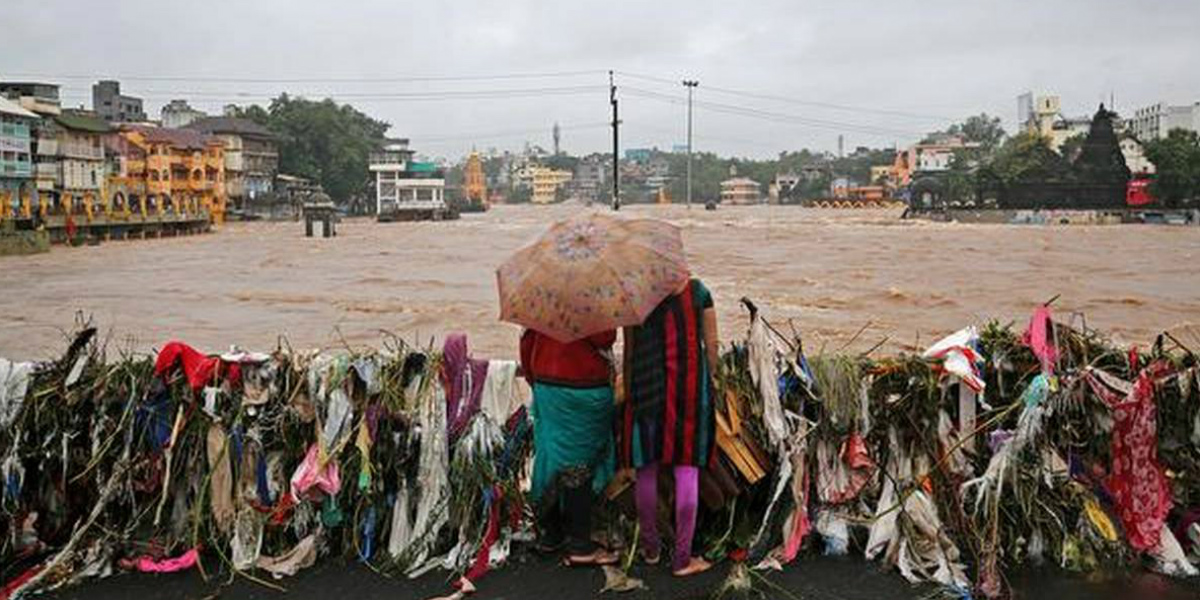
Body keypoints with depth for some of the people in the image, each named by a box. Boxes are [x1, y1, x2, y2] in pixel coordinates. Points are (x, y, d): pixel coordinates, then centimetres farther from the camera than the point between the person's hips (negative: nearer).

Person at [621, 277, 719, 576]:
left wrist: (628, 392, 13)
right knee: (687, 468, 4)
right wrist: (709, 382, 17)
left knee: (647, 468, 12)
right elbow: (711, 344, 4)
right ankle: (682, 558, 8)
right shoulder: (698, 291, 2)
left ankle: (650, 548, 25)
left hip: (647, 383, 1)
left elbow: (629, 351, 4)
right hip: (691, 383, 0)